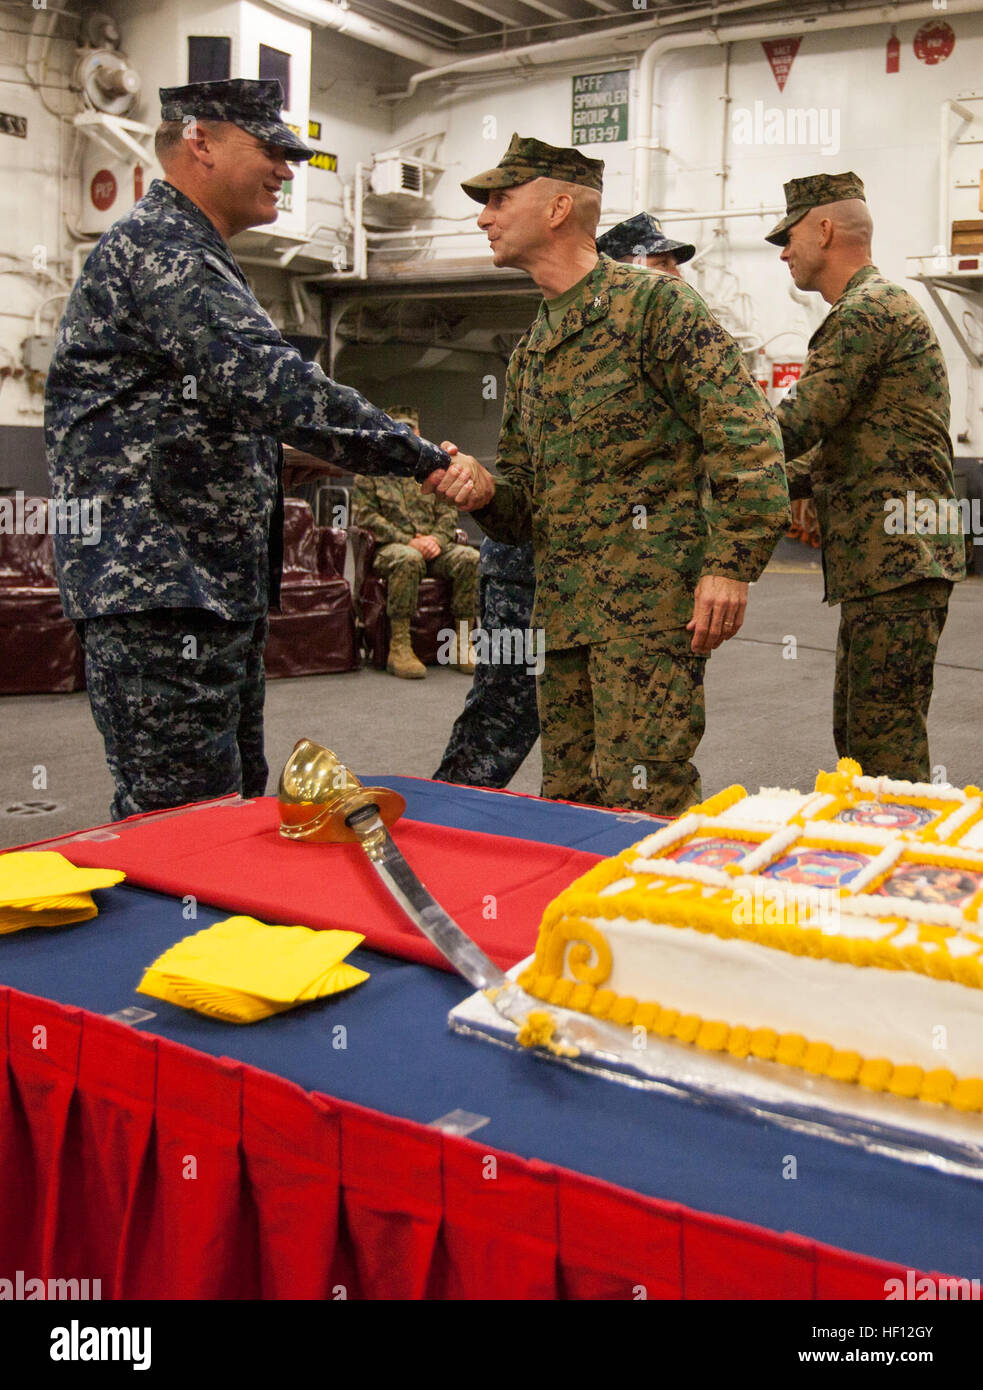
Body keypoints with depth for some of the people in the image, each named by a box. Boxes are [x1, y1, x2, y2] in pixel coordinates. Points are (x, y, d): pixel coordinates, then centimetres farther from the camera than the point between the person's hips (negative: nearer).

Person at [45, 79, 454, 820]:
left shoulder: (194, 260, 23)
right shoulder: (156, 252, -12)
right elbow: (275, 387, -23)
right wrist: (425, 459, -18)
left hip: (222, 593, 11)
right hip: (159, 595, -11)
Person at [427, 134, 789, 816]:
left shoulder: (655, 302, -4)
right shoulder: (530, 352, 22)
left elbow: (746, 432, -12)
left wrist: (731, 564, -18)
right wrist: (483, 488, 0)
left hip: (650, 603, -8)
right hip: (565, 610, 8)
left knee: (646, 807, -9)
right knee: (569, 802, 11)